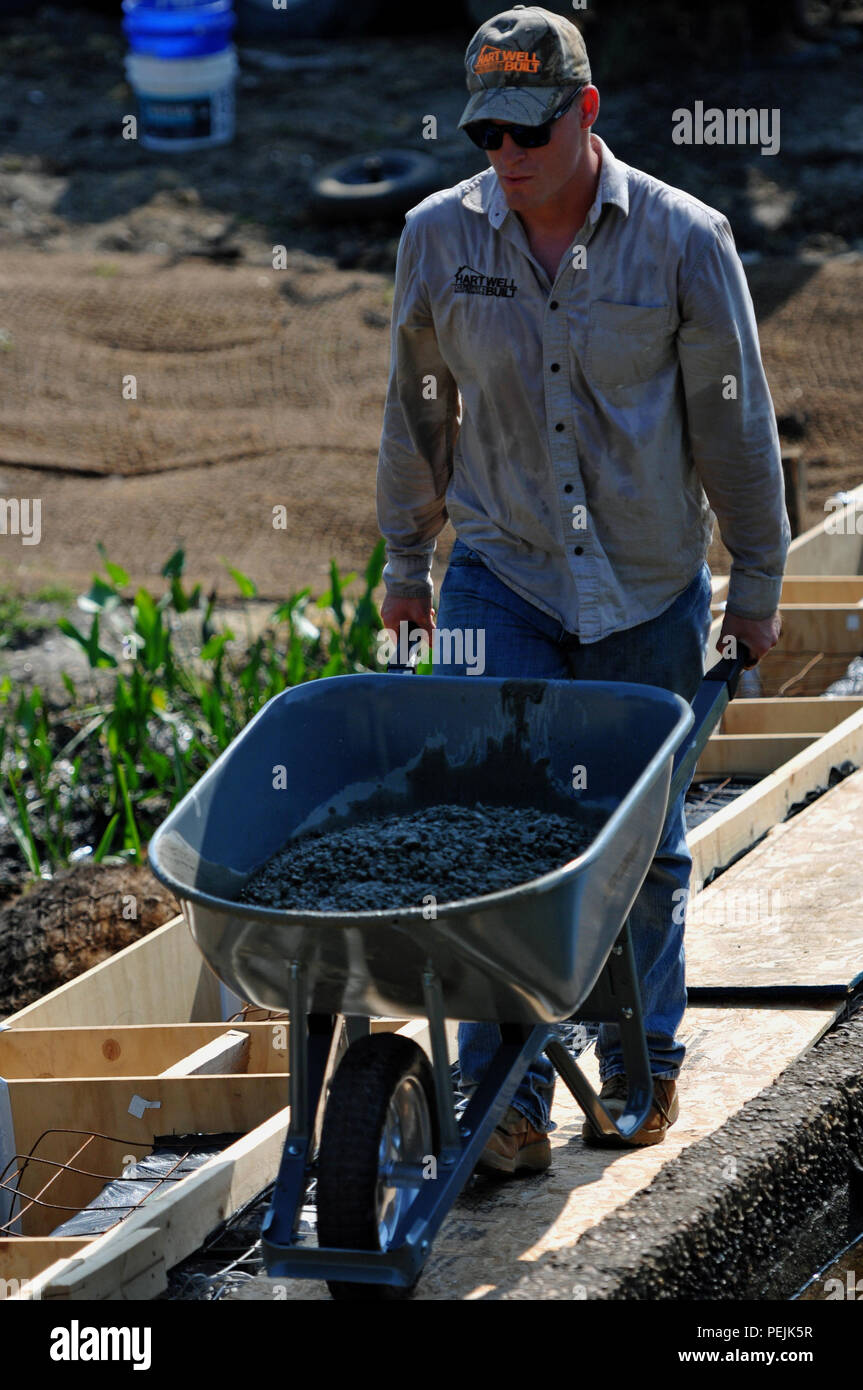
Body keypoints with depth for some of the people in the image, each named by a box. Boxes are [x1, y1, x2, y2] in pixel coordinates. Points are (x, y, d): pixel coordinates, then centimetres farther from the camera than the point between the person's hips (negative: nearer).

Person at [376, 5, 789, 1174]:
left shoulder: (683, 241, -9)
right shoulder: (440, 237, -3)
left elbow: (734, 417, -1)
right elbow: (419, 408, 10)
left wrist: (759, 581, 4)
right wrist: (406, 561, 15)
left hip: (651, 591, 0)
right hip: (503, 580, 0)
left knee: (646, 840, 9)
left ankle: (645, 1067, 29)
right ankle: (507, 1095, -7)